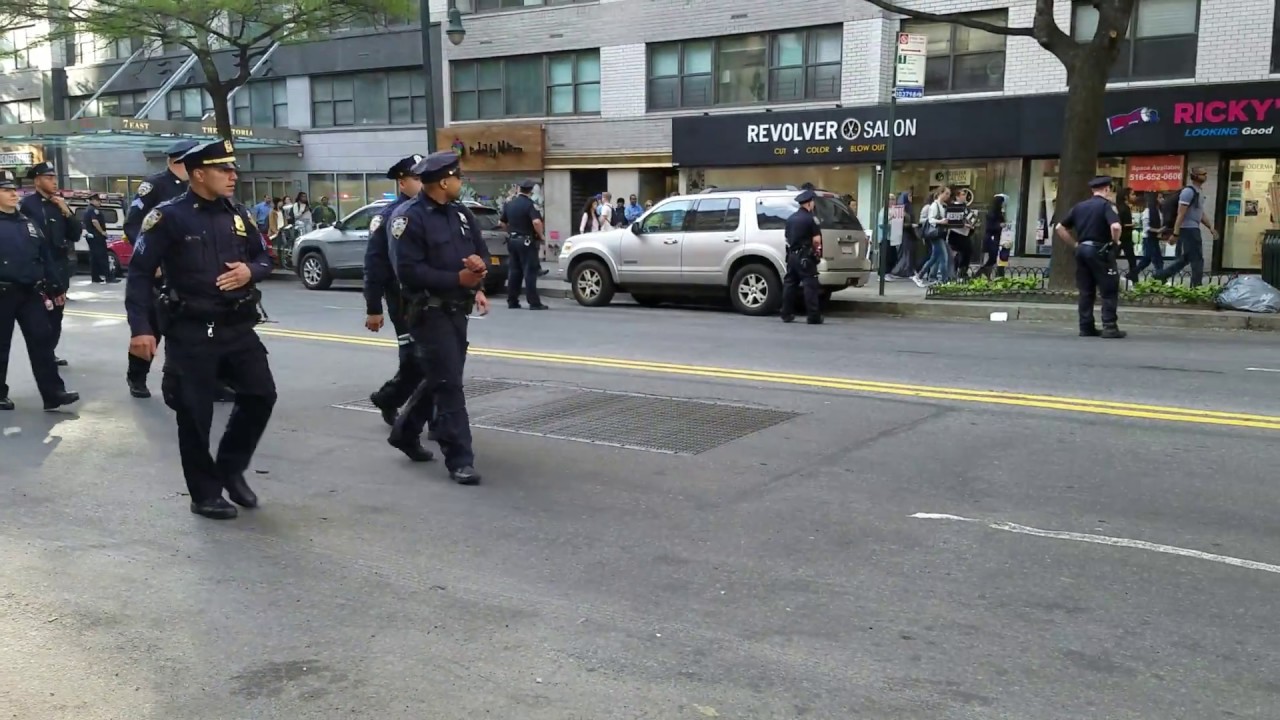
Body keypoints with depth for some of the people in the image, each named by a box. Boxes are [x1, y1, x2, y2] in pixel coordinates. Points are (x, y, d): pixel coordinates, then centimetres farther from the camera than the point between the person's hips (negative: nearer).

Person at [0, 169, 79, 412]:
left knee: (42, 340, 0)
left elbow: (45, 255, 15)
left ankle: (53, 393, 0)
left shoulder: (28, 222, 13)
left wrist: (56, 286, 13)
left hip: (30, 292, 4)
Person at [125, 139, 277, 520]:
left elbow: (265, 257, 17)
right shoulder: (169, 216, -9)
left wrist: (250, 270, -7)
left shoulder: (239, 214, 8)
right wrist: (141, 328, -16)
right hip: (192, 332, -5)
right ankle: (205, 494, 17)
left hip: (239, 327, 5)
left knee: (261, 394, 5)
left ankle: (231, 467, 25)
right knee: (195, 413, 3)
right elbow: (140, 274, -9)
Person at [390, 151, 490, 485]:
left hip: (457, 310, 8)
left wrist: (479, 265, -15)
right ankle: (460, 459, -3)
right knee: (448, 384, -8)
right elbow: (408, 271, -21)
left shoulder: (461, 214, 9)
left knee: (439, 380, 18)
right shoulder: (409, 217, -14)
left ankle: (404, 433, 38)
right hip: (428, 312, -8)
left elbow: (482, 254, 10)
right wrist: (458, 279, -22)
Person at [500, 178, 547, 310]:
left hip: (512, 240, 7)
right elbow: (536, 221, -28)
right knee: (530, 272, -5)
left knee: (514, 271, 11)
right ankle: (534, 302, -6)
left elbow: (502, 222, 17)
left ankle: (512, 301, 12)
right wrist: (540, 235, -14)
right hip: (526, 241, -7)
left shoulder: (509, 204, 9)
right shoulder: (529, 204, -13)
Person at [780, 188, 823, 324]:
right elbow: (816, 239, -15)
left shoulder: (791, 218, 10)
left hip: (792, 255, 7)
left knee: (789, 284, 11)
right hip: (805, 256, -7)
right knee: (810, 286, -5)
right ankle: (814, 317, -7)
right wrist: (816, 249, 4)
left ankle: (787, 314, 14)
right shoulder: (811, 218, -11)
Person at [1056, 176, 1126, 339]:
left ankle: (1086, 327, 10)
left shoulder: (1079, 207, 12)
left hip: (1082, 250, 6)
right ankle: (1109, 327, -3)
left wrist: (1074, 244, 14)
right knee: (1109, 290, 0)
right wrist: (1116, 241, -6)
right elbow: (1115, 226, -23)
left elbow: (1060, 228, 13)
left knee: (1086, 291, 9)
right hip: (1100, 251, -6)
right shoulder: (1107, 205, -6)